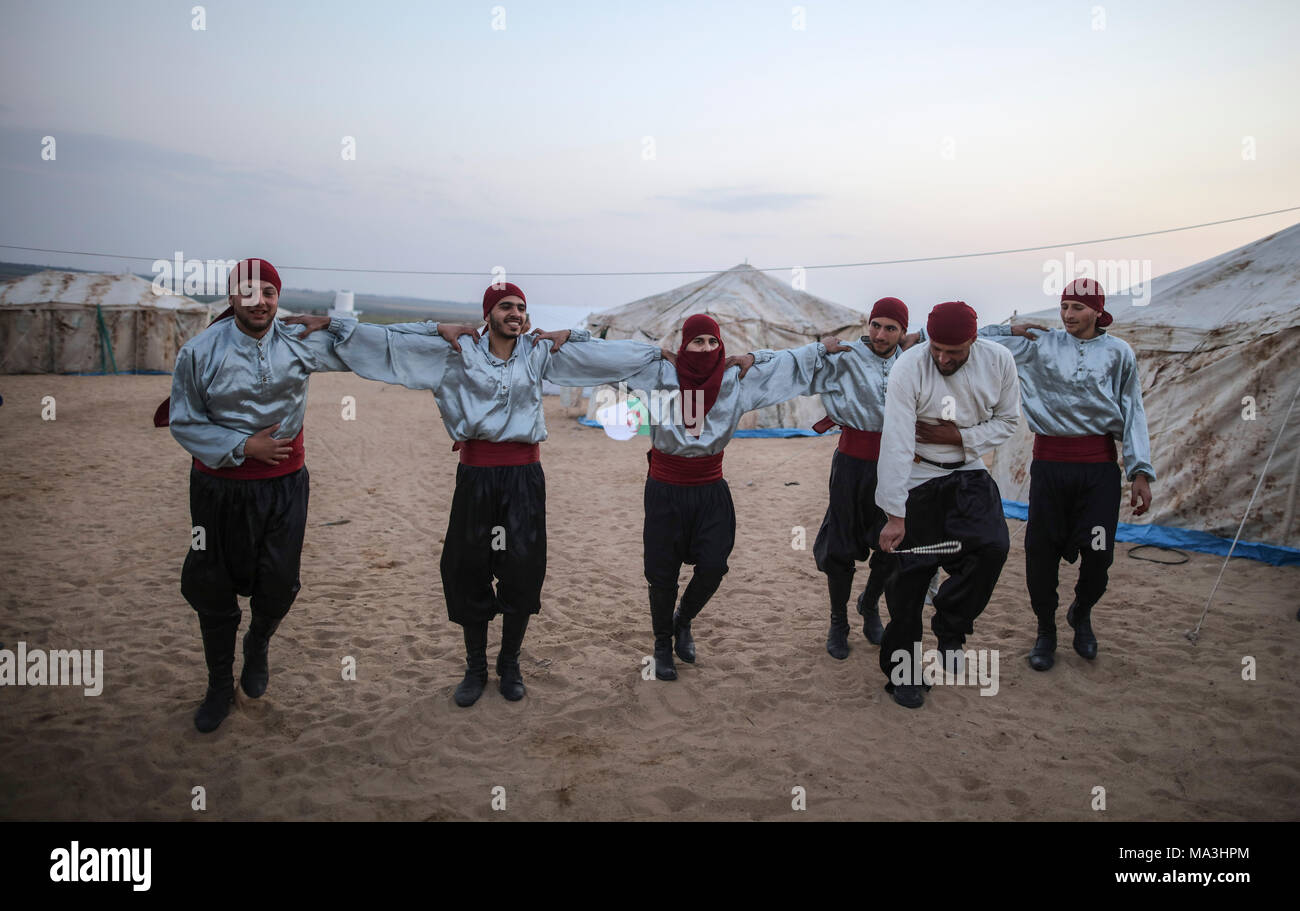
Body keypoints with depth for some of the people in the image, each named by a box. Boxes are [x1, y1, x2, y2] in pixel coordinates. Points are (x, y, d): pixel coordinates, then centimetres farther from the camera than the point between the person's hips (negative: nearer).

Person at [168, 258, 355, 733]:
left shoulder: (300, 343, -3)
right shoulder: (199, 352, -8)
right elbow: (184, 423, -5)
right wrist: (242, 447, -13)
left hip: (284, 484, 1)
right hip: (219, 486, -1)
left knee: (278, 586, 8)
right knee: (213, 588, 11)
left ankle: (257, 649, 43)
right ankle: (220, 686, 32)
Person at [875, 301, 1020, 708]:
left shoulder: (999, 361, -10)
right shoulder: (908, 368, -22)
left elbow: (1007, 422, 3)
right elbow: (896, 445, -25)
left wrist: (960, 437, -16)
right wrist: (895, 515, -28)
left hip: (969, 473, 4)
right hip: (918, 479, -3)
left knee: (992, 546, -17)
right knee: (911, 573, -2)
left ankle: (950, 628, 10)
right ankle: (902, 672, 15)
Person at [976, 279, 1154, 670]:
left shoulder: (1118, 352, 7)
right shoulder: (1039, 344, 6)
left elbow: (1133, 413, 5)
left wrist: (1141, 471, -2)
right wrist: (1012, 330, 1)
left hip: (1099, 465, 0)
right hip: (1050, 462, 0)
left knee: (1098, 552, -1)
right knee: (1042, 550, 2)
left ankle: (1082, 614, 31)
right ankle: (1045, 630, 23)